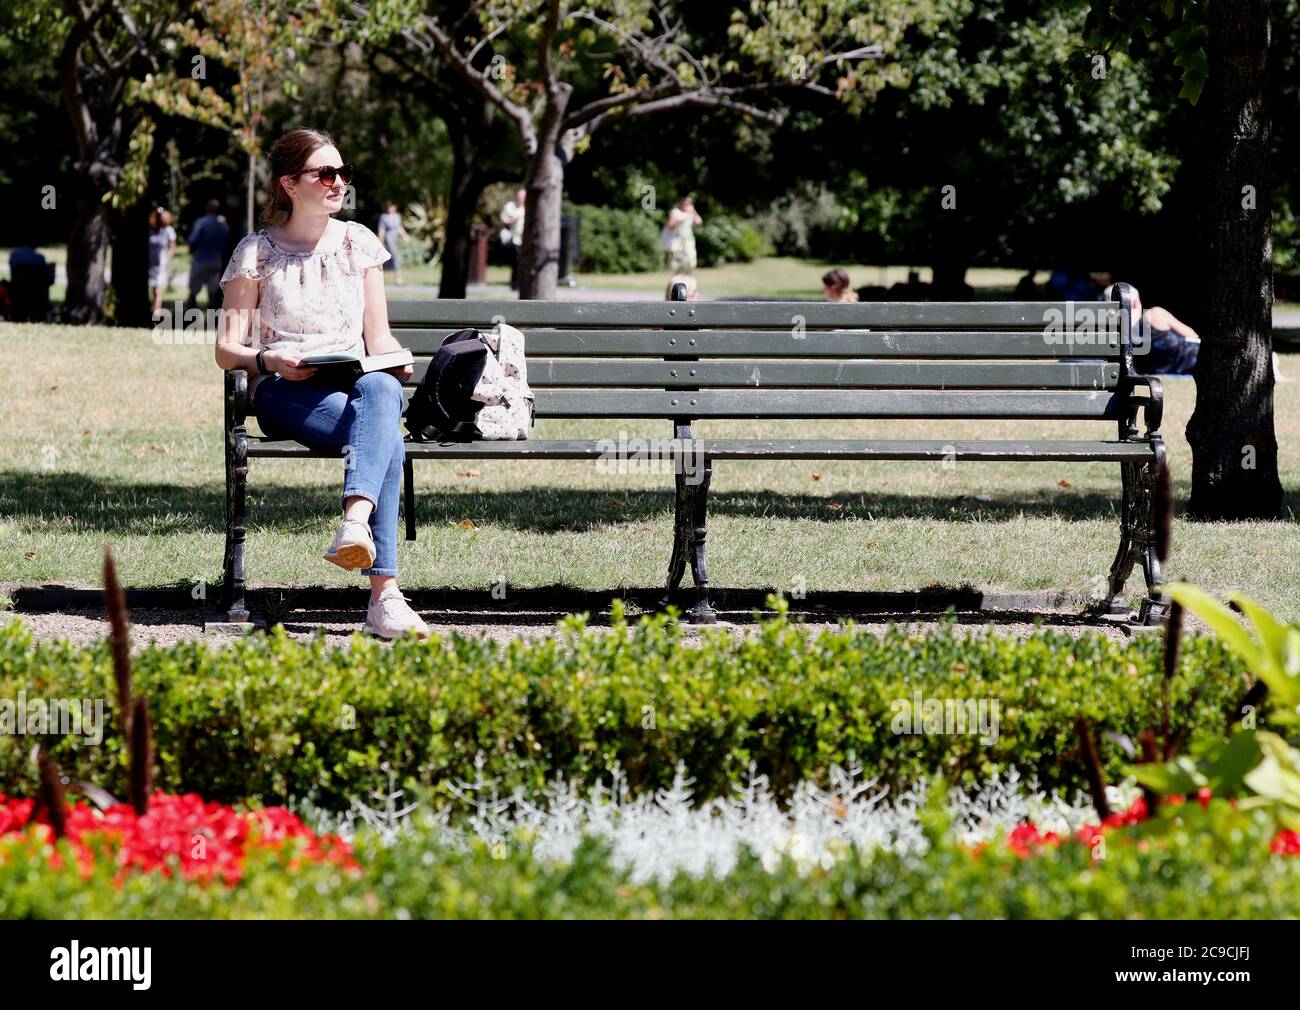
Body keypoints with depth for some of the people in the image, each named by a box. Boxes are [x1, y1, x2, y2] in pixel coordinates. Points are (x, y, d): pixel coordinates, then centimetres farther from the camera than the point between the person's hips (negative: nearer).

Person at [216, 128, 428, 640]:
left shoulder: (358, 242, 16)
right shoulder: (257, 252, 7)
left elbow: (378, 337, 16)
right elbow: (226, 349, 5)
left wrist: (397, 362, -8)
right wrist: (269, 359, -17)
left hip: (356, 383, 3)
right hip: (286, 393, -3)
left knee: (381, 390, -40)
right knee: (386, 439, -36)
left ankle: (356, 522, -60)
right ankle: (384, 593, -49)